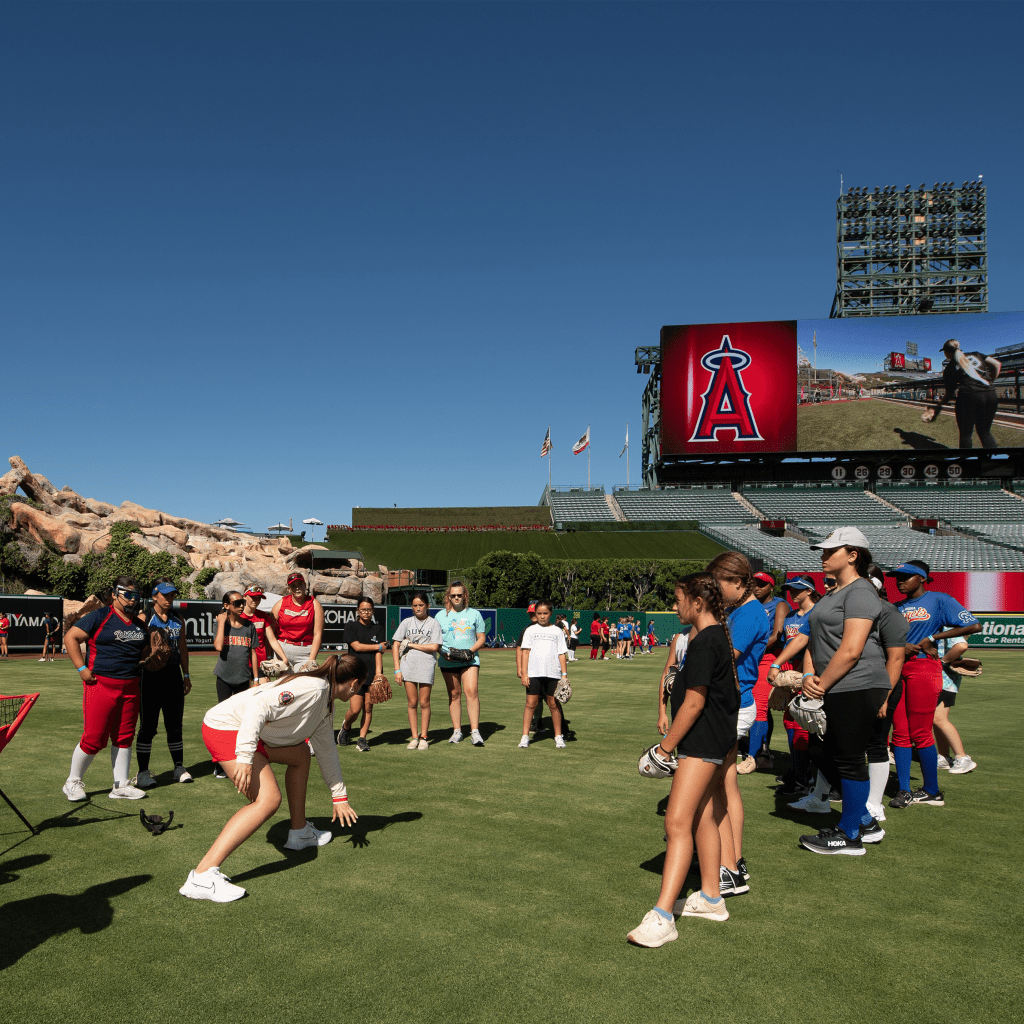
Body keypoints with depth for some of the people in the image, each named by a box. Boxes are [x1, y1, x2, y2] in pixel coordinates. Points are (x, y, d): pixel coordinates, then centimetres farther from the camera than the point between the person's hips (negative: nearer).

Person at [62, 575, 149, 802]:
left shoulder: (139, 624, 15)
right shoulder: (100, 617, -5)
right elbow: (71, 637, -6)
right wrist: (82, 668, -11)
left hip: (130, 687, 6)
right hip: (101, 684, -6)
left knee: (124, 737, 9)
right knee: (94, 738, -3)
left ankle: (121, 786, 17)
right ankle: (73, 783, 16)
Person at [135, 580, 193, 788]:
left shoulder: (178, 619, 12)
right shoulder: (145, 618, -4)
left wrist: (186, 675, 17)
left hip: (173, 675, 5)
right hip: (151, 675, -5)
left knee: (176, 724, 10)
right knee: (148, 726, 0)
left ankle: (179, 767, 20)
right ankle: (143, 771, 9)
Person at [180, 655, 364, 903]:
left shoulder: (326, 704, 16)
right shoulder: (313, 688, -16)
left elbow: (326, 751, 27)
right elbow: (260, 705, -27)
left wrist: (339, 797, 32)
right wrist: (245, 757, -32)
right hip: (224, 726, -11)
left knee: (300, 753, 23)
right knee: (268, 800, -22)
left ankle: (299, 832, 31)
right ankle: (201, 876, -27)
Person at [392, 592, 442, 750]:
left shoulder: (434, 623, 2)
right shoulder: (406, 622, 8)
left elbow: (434, 647, -8)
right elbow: (395, 645, 6)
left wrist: (411, 644, -6)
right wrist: (397, 669, -2)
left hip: (426, 666, -2)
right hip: (408, 665, 2)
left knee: (424, 703, 2)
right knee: (412, 703, 4)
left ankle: (423, 737, 12)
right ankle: (414, 737, 13)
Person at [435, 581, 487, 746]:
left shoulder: (474, 614, 9)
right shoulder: (441, 616, 10)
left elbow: (481, 638, 9)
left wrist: (471, 650, -8)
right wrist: (445, 653, -10)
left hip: (470, 660, -1)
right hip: (448, 662, 1)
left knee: (472, 691, -14)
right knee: (454, 694, 7)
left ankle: (475, 731, -14)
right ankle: (457, 731, 16)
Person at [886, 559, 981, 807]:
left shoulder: (939, 600, 0)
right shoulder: (898, 608, 16)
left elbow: (974, 626, -9)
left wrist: (932, 638, -9)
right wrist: (902, 647, -11)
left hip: (924, 668, -6)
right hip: (897, 668, 6)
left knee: (920, 732, -4)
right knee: (900, 731, 4)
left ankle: (932, 791, 10)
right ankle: (904, 791, 10)